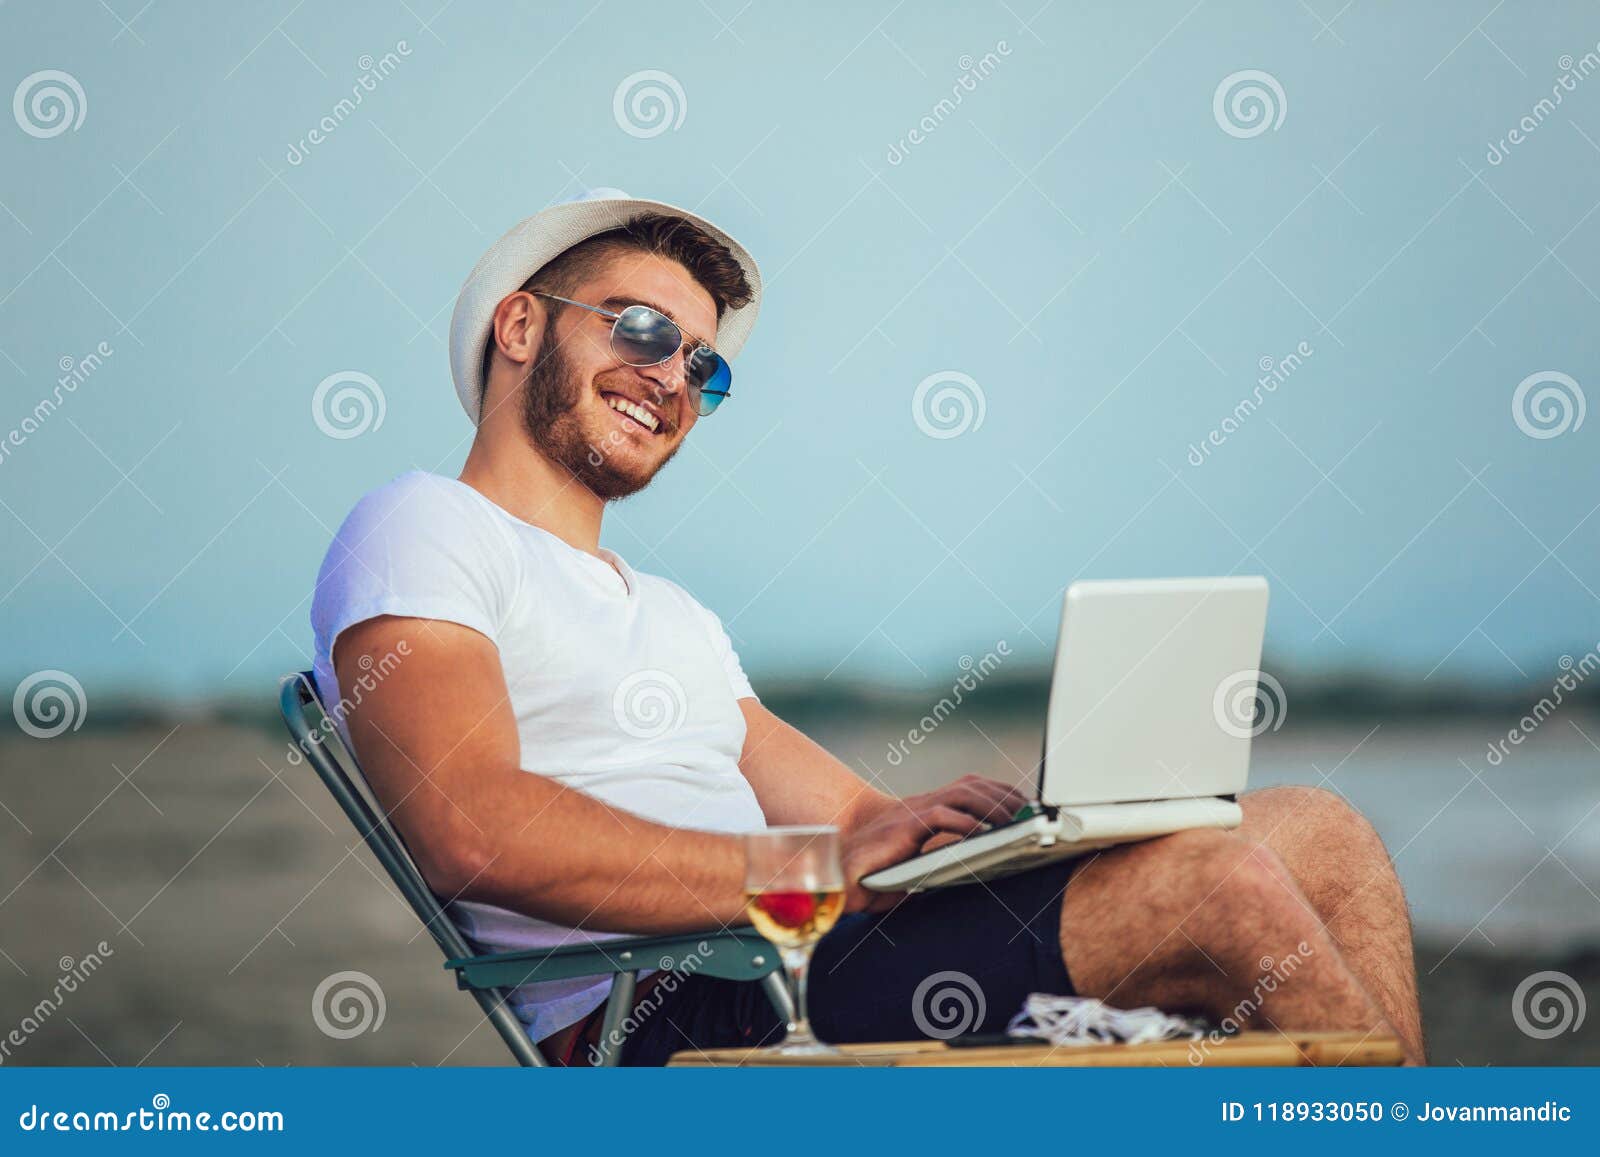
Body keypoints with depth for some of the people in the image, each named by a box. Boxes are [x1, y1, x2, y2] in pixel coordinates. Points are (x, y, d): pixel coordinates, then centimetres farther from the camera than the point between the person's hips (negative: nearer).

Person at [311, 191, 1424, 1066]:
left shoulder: (677, 619, 33)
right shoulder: (422, 531, 5)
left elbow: (859, 823, 23)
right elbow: (477, 831, -14)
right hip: (672, 1019, -9)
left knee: (1316, 834, 0)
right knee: (1215, 888, -22)